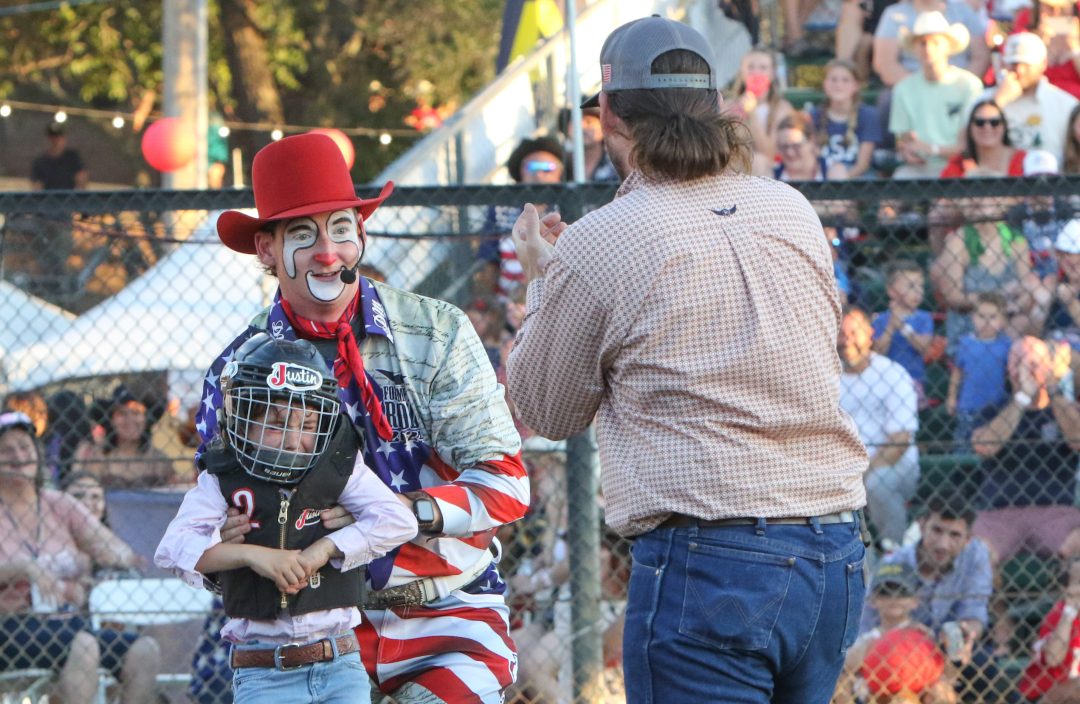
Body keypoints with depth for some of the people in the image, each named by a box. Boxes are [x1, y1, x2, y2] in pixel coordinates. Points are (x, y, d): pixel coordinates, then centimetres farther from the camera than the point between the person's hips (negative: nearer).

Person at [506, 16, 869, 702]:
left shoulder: (597, 243, -5)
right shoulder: (795, 213, 10)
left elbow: (548, 410, 10)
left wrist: (542, 279, 27)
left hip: (704, 562, -6)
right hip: (835, 557, 6)